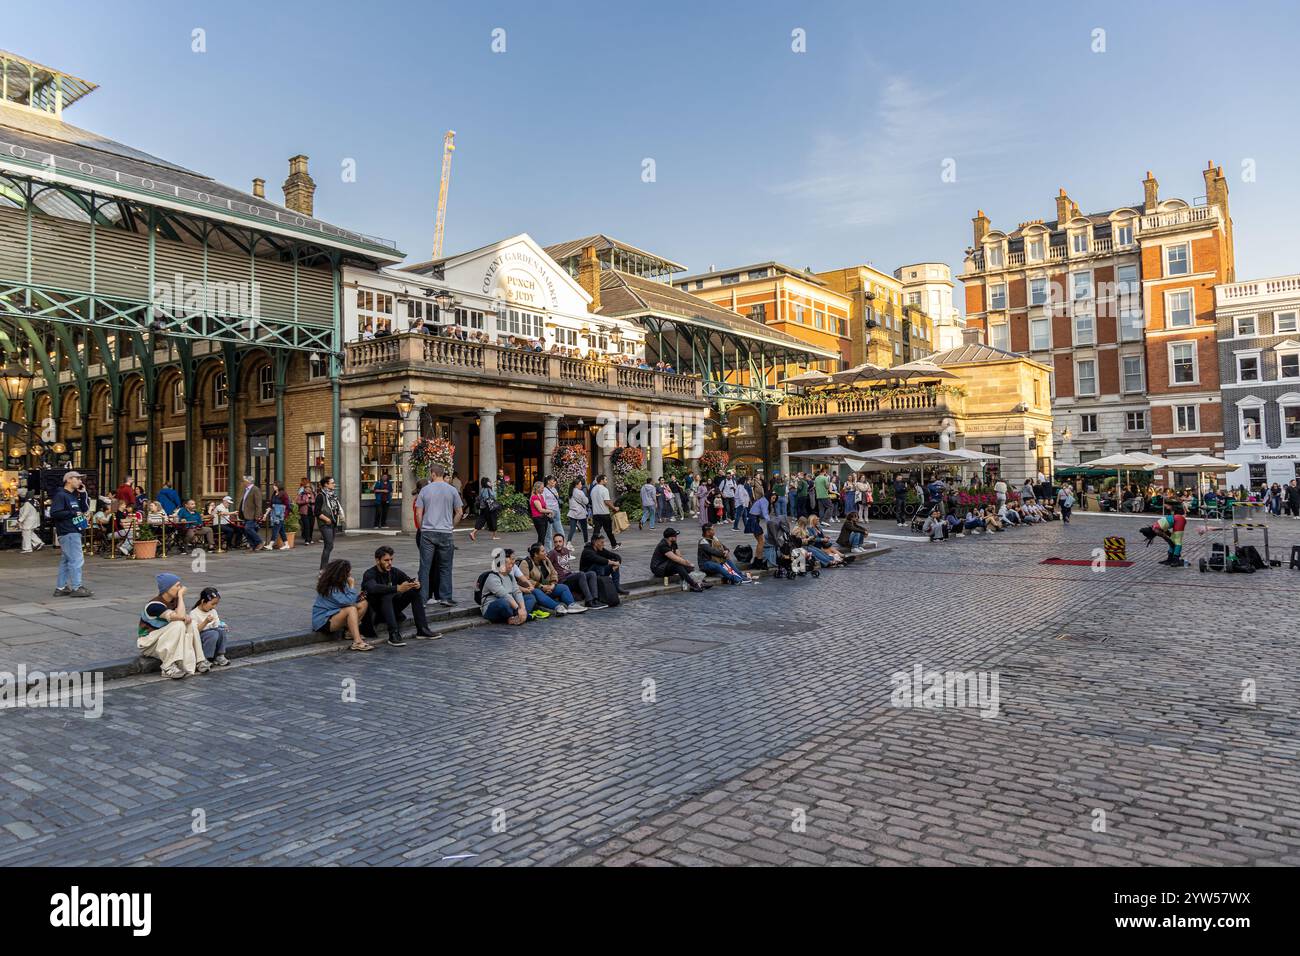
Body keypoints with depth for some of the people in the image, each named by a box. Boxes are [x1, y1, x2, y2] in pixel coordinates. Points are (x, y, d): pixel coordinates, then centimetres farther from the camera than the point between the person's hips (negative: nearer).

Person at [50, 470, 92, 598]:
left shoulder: (74, 496, 19)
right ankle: (76, 588, -8)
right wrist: (73, 513, -14)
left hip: (74, 532, 10)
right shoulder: (60, 495, -9)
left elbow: (85, 509, 16)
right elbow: (54, 513, -18)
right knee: (76, 559, -10)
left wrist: (83, 495, 8)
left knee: (66, 561, 13)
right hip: (68, 533, -10)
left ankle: (61, 588, 18)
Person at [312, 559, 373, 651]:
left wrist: (357, 595, -10)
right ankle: (357, 642, -42)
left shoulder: (340, 583, 4)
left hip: (334, 614, 9)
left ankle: (350, 631, -9)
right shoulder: (330, 588, -23)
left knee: (363, 604, 1)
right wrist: (352, 586, -17)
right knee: (351, 609, -32)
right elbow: (348, 602, -27)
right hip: (323, 621, -9)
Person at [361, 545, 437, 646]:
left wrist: (417, 584, -27)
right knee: (386, 595, -35)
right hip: (373, 612, -6)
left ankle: (422, 630, -15)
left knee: (414, 591, -11)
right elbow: (373, 588, -38)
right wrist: (397, 588, -48)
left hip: (391, 609, 6)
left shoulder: (394, 572, 1)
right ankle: (393, 635, -39)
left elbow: (411, 582, -1)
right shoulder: (370, 574, -17)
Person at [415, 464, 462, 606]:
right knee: (445, 566, 9)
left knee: (425, 566, 4)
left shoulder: (425, 490, 1)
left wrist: (421, 528, 13)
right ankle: (445, 597, 9)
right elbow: (459, 512, 4)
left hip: (427, 532, 0)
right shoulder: (451, 490, 2)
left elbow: (418, 513, 1)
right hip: (445, 533, 0)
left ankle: (422, 598, 6)